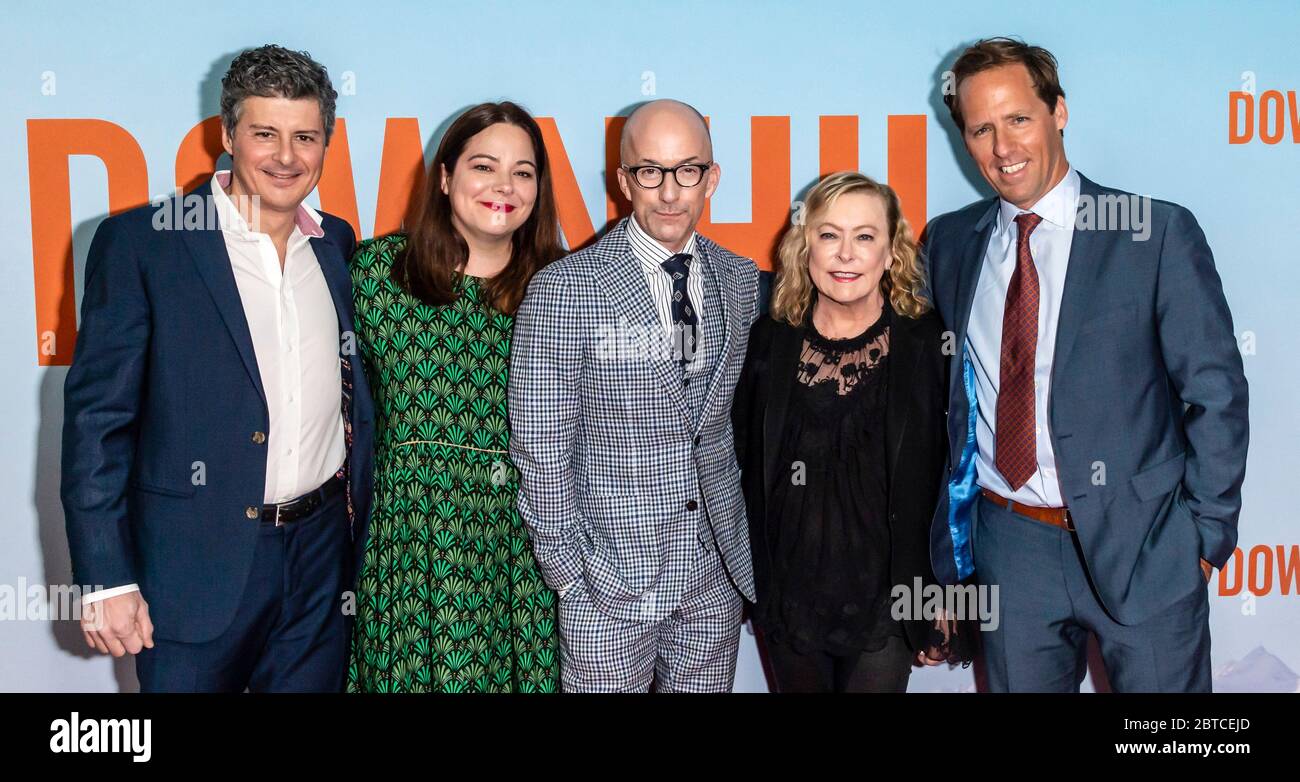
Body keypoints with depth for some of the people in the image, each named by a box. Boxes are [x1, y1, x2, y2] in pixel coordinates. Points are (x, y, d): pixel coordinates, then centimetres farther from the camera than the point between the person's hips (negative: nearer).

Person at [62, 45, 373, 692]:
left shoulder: (337, 244, 7)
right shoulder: (139, 243, -8)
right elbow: (97, 415, -9)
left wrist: (359, 523, 11)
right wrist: (106, 579, -12)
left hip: (323, 558, 4)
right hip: (197, 567, -4)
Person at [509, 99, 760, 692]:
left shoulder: (742, 282, 3)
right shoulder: (565, 289, -13)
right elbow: (542, 451, -10)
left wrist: (743, 539, 9)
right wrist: (568, 571, -7)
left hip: (717, 575, 4)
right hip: (610, 582, -4)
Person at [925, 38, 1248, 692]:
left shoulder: (1157, 232, -6)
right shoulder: (948, 243, 5)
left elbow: (1216, 393, -4)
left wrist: (1206, 533, -5)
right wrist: (947, 544, 7)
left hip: (1142, 546, -3)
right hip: (1006, 545, 3)